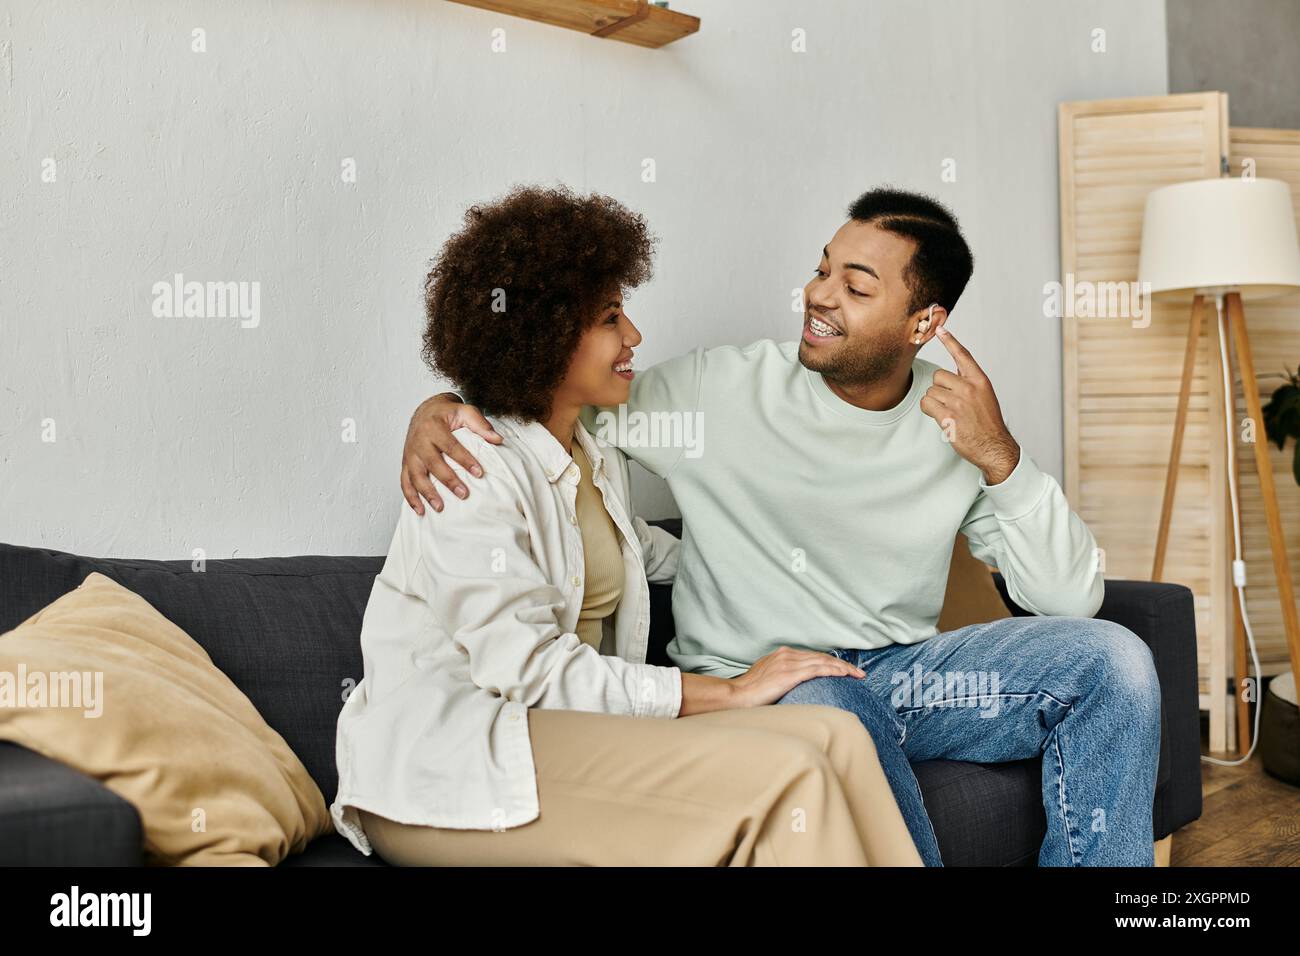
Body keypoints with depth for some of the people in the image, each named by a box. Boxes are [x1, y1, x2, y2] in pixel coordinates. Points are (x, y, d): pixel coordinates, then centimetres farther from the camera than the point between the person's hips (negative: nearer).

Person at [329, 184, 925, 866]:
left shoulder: (599, 464, 16)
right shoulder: (473, 469, -12)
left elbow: (650, 552, 37)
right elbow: (526, 667, -20)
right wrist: (729, 692, -18)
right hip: (440, 773, -8)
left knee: (832, 734, -18)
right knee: (783, 775, -26)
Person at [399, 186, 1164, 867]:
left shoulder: (958, 425, 2)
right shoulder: (724, 388, -5)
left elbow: (1073, 598, -3)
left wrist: (1000, 458, -17)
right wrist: (440, 408, -18)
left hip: (899, 674, 4)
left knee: (1110, 658, -16)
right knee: (830, 709, -39)